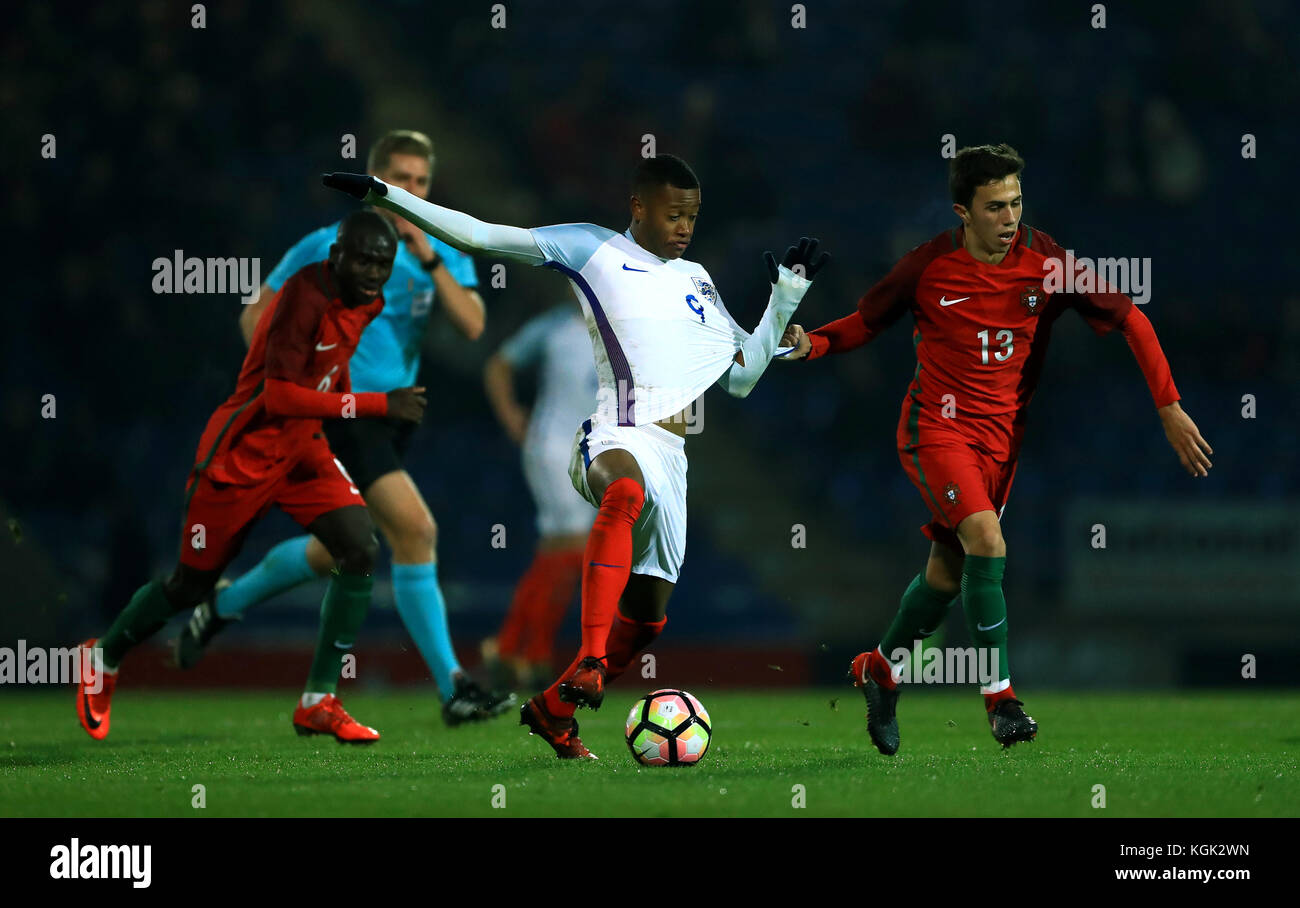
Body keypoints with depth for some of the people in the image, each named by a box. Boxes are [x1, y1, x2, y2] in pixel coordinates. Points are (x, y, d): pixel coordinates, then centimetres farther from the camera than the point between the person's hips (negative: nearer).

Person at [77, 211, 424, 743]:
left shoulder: (366, 301, 0)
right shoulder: (305, 295, -26)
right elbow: (280, 397, -33)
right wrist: (378, 405, -33)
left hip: (302, 449, 7)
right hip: (242, 454, -7)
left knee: (360, 550, -14)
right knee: (191, 584, 7)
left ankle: (318, 703, -6)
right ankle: (103, 661, 35)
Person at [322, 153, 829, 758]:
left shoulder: (697, 281, 26)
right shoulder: (595, 250, 8)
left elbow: (742, 376, 32)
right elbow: (479, 236, 6)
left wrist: (787, 296, 24)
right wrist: (385, 194, 0)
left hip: (670, 456, 7)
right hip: (615, 436, -7)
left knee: (647, 613, 6)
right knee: (627, 491, -43)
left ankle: (554, 710, 28)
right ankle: (589, 663, -54)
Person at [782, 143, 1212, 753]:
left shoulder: (1045, 263, -7)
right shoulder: (930, 267, -10)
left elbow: (1129, 319, -1)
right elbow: (867, 321, 5)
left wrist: (1169, 407, -7)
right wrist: (812, 345, -15)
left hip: (1000, 436, 4)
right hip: (937, 425, -4)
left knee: (948, 571, 12)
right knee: (986, 542, -24)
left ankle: (880, 669, 38)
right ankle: (1000, 697, -18)